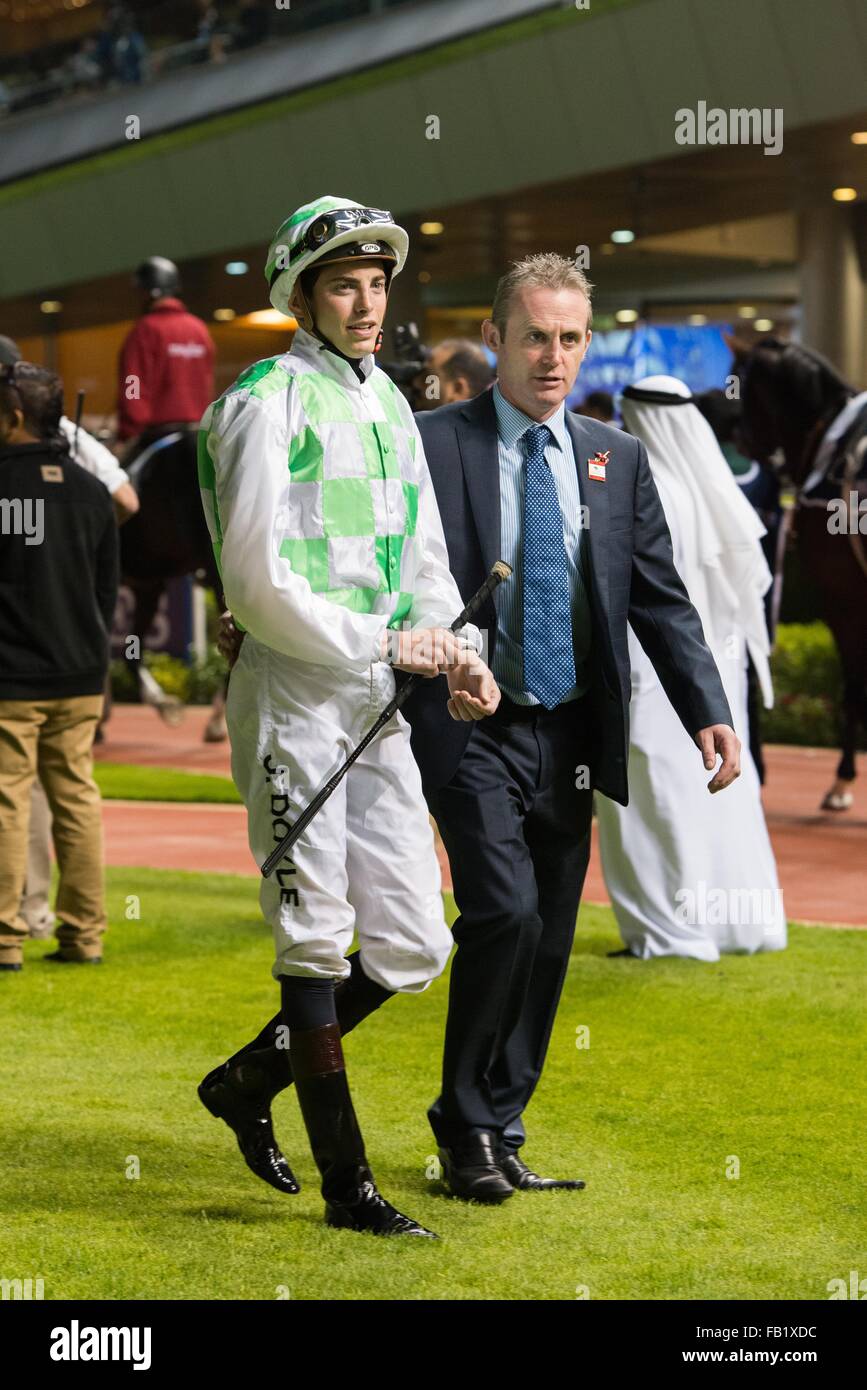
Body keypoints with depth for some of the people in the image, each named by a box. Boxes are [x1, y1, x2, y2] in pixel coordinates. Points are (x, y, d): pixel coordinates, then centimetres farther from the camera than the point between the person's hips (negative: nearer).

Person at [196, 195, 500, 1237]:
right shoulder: (268, 405, -9)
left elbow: (422, 559, 18)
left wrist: (459, 657, 0)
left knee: (410, 951, 5)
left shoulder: (390, 405, 15)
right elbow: (258, 585, -15)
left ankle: (247, 1082, 24)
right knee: (316, 942, -2)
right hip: (293, 693, -7)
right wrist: (387, 643, -12)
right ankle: (346, 1183, 7)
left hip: (380, 704, 7)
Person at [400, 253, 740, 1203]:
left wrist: (710, 712, -3)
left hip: (571, 737, 5)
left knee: (547, 945, 8)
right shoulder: (431, 444, -3)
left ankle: (501, 1132, 22)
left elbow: (661, 599, 9)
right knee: (506, 911, -18)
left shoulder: (617, 460, 10)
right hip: (474, 732, -5)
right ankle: (465, 1125, 0)